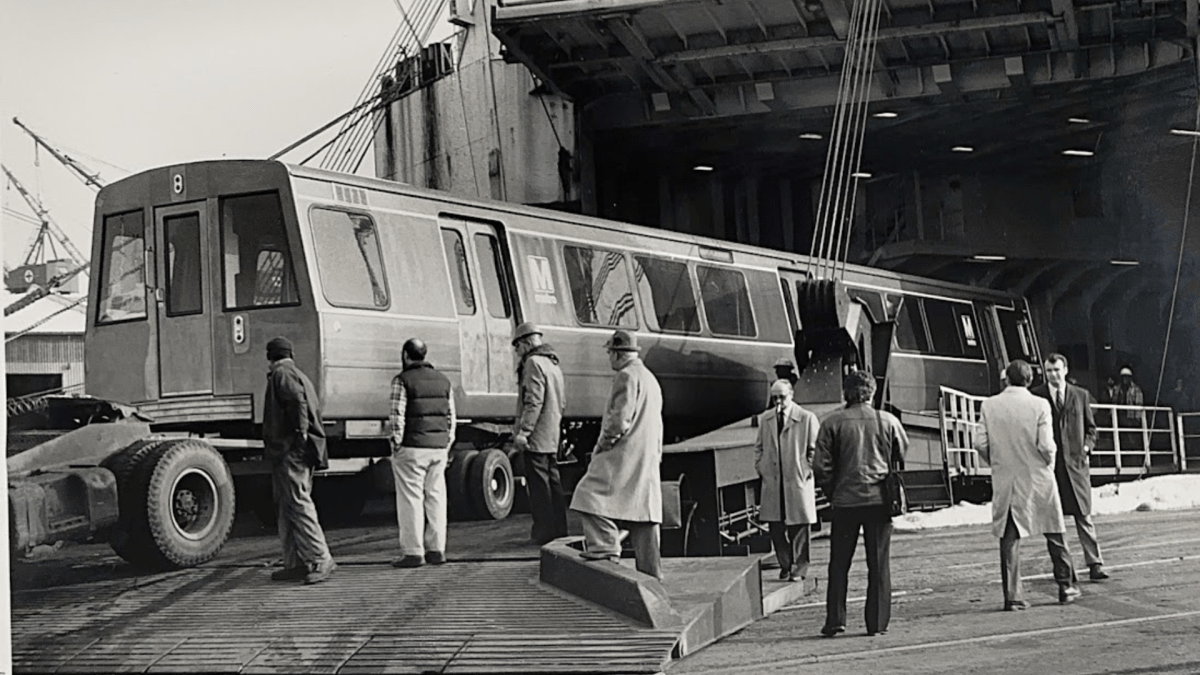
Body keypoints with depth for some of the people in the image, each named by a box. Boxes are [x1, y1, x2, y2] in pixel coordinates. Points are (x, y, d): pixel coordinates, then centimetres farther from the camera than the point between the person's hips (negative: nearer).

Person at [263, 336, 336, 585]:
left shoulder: (281, 375, -6)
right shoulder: (300, 376, 24)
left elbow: (297, 399, -23)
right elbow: (314, 409, 19)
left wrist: (301, 432, -20)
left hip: (289, 450, -10)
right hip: (297, 451, 10)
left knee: (298, 504, -12)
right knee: (286, 507, 12)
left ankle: (321, 559, -14)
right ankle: (295, 564, 13)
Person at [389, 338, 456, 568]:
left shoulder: (402, 380, -6)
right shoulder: (443, 380, 13)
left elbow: (397, 416, -12)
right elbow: (452, 417, 13)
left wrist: (396, 444, -5)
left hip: (412, 448, -6)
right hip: (438, 448, 6)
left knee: (411, 499, -2)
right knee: (436, 498, 10)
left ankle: (413, 552, -1)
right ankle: (436, 550, 12)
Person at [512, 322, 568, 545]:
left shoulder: (533, 363, -12)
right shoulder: (553, 364, 18)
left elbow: (533, 402, -21)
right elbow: (561, 401, 22)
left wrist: (523, 431, -21)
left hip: (536, 437, -9)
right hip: (552, 436, 9)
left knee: (538, 484, -5)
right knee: (553, 481, 14)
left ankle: (545, 531, -4)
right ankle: (560, 528, 18)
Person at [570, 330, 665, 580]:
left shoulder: (627, 376, -11)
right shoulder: (650, 378, 21)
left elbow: (620, 420, -19)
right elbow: (655, 423, 23)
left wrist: (603, 443, -7)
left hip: (624, 455, -9)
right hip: (647, 457, 9)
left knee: (593, 494, -6)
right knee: (643, 510, 9)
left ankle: (605, 547, -12)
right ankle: (651, 571, 10)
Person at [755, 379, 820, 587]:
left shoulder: (807, 418, -3)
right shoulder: (765, 419, 10)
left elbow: (815, 449, 0)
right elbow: (759, 447, 19)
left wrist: (808, 470, -6)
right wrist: (760, 468, 8)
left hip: (798, 481, -4)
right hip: (772, 480, 4)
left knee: (798, 527, 1)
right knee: (775, 526, 4)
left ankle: (800, 569, 11)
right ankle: (785, 566, 17)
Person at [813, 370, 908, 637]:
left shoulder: (832, 423, -2)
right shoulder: (888, 421, 2)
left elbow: (821, 468, -3)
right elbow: (903, 458, 8)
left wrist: (833, 495, 9)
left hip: (845, 501, 0)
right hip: (879, 500, 1)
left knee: (839, 564, 9)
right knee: (879, 564, 6)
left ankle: (835, 619, 7)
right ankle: (877, 622, 6)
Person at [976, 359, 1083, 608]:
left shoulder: (989, 405, -3)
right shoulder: (1039, 405, -10)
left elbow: (980, 443, -4)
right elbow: (1046, 445, -14)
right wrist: (1049, 463, 6)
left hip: (1004, 479, 2)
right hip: (1037, 478, -2)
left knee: (1009, 537, 5)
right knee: (1054, 534, 14)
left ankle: (1012, 595, 3)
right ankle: (1066, 586, 22)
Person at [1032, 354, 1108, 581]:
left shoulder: (1081, 395, 10)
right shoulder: (1035, 396, 4)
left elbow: (1090, 427, 17)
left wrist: (1086, 447, 1)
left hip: (1075, 462, 1)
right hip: (1048, 463, -1)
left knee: (1083, 515, -1)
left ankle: (1094, 564, 0)